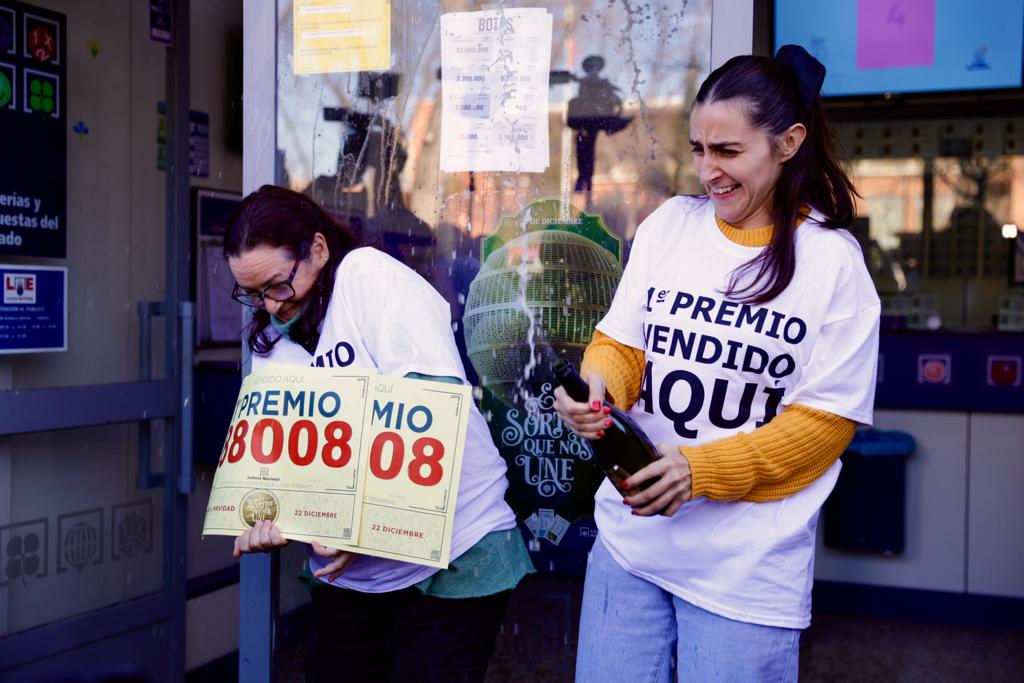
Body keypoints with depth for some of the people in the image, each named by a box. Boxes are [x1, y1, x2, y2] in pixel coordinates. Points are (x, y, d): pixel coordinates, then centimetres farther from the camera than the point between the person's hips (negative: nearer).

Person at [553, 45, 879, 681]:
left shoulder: (833, 260, -6)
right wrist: (599, 384, -18)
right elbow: (622, 343, 5)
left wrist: (703, 469, -20)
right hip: (630, 534, 3)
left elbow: (826, 420, -8)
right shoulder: (669, 224, 3)